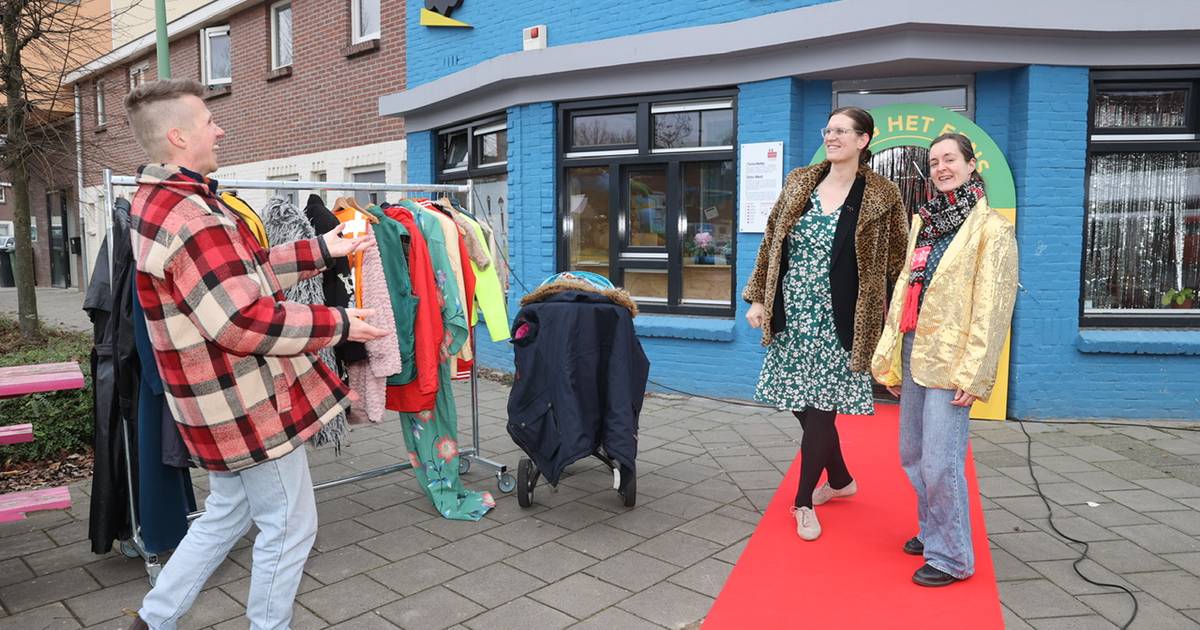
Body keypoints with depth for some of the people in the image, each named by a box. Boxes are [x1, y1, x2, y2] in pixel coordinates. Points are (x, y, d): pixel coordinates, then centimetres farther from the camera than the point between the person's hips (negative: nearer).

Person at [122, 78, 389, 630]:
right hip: (249, 402, -11)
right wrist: (338, 325, -19)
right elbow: (246, 323, -28)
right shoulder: (189, 215, -24)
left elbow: (245, 269, 15)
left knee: (226, 515, 25)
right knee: (289, 526, 6)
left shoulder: (160, 203, 11)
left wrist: (324, 249, 11)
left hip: (227, 399, 11)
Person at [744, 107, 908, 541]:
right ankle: (841, 480, 33)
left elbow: (895, 261, 2)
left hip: (837, 321, -4)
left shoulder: (880, 196, -2)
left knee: (819, 409, -3)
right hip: (792, 316, 4)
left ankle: (804, 503, 14)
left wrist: (890, 322, -1)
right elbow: (771, 242, 9)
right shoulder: (799, 183, 8)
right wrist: (758, 298, 4)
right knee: (801, 406, 9)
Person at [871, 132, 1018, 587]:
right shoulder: (924, 222, 14)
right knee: (912, 455, 15)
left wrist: (974, 374, -16)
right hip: (914, 353, 7)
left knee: (940, 463, -6)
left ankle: (952, 557, 11)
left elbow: (992, 307, -11)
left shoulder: (991, 228, -6)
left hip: (950, 360, -7)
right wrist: (890, 356, 10)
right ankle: (933, 531, 34)